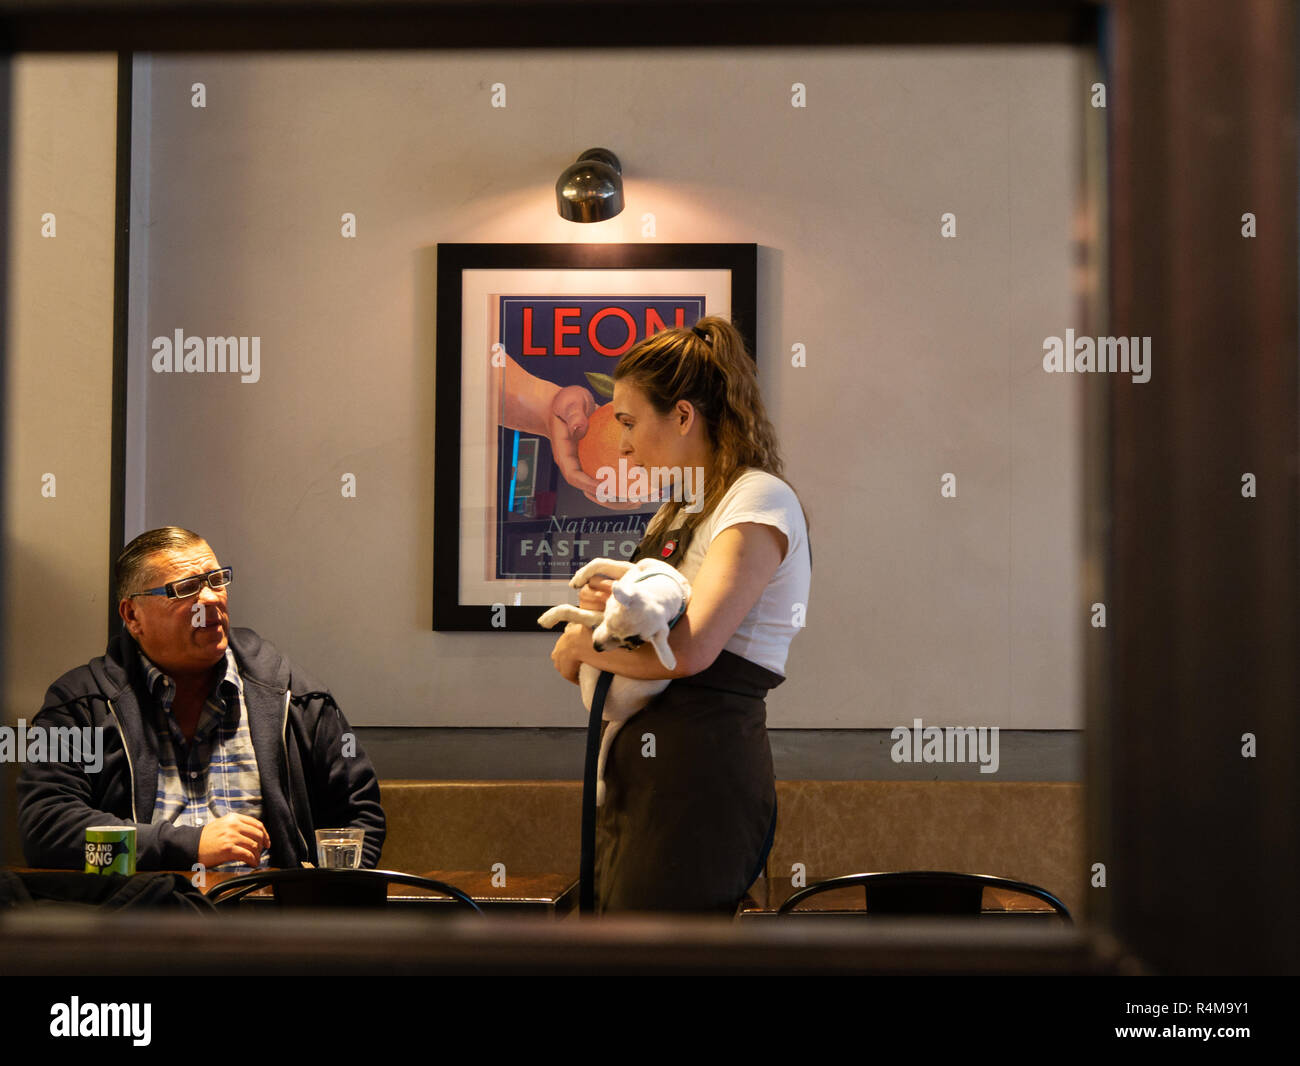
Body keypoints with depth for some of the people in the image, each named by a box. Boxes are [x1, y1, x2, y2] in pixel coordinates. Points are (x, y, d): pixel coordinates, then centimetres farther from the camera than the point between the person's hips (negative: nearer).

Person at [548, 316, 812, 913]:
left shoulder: (760, 500, -7)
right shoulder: (678, 513, 22)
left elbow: (689, 649, -22)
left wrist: (579, 644, -5)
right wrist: (593, 606, -6)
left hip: (700, 773, -9)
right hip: (638, 772, 9)